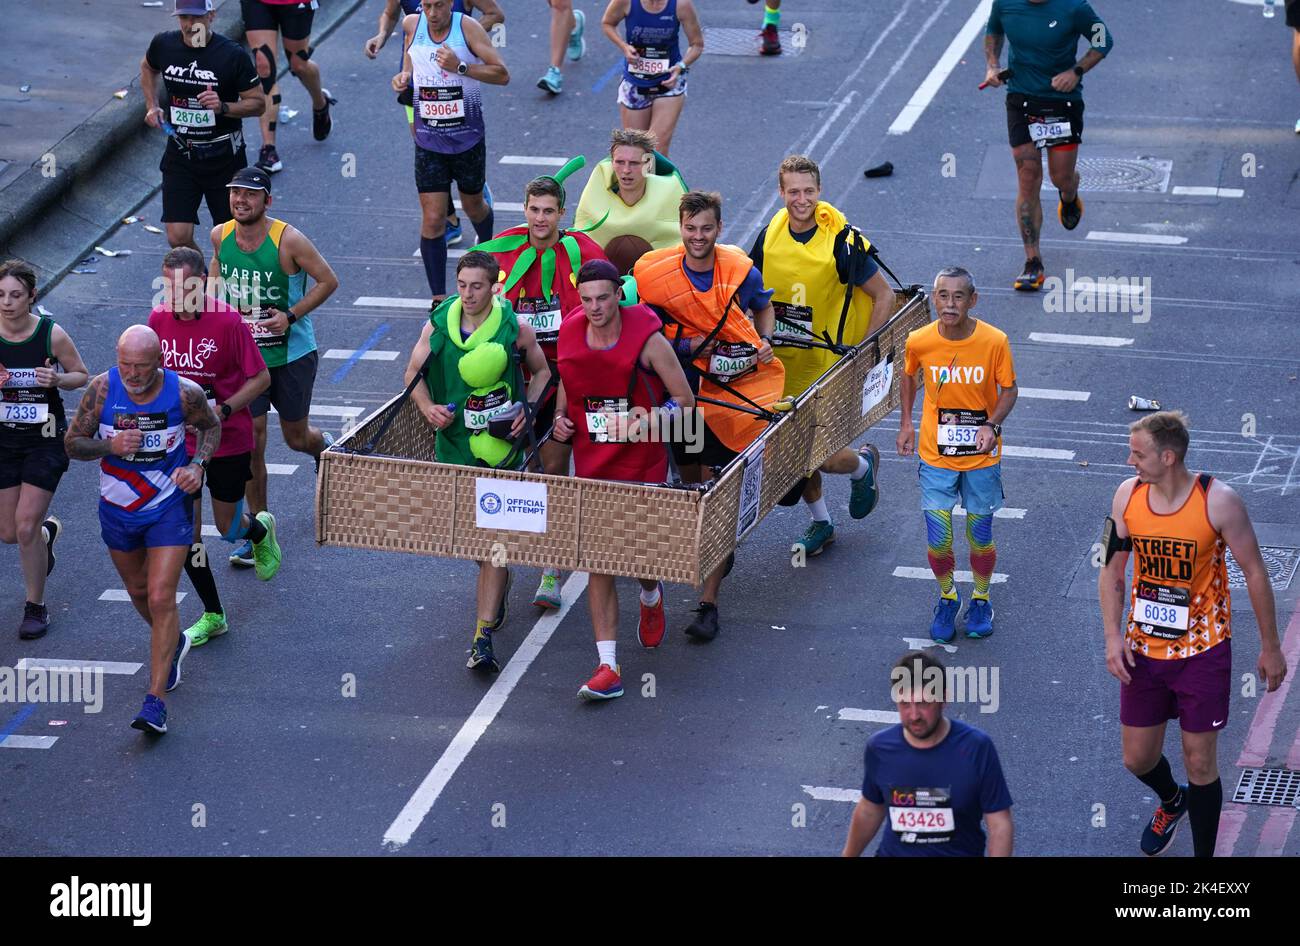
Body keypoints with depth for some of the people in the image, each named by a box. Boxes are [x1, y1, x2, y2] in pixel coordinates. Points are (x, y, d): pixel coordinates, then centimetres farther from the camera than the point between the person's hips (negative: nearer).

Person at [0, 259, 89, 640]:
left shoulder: (51, 334, -13)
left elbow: (81, 375, 1)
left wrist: (57, 379, -20)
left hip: (45, 440, -3)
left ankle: (36, 608, 10)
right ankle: (48, 529, 45)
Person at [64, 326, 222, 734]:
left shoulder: (184, 392, -18)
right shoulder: (102, 389, -16)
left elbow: (211, 426, 4)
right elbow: (73, 442, -8)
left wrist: (198, 465, -14)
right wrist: (110, 446, -27)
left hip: (170, 507, -3)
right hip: (118, 510, 3)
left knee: (161, 599, -12)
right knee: (139, 591, 22)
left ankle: (155, 702, -11)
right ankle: (173, 643, 53)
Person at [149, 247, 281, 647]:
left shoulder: (227, 321, -18)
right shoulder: (158, 319, -5)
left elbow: (261, 378, -12)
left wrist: (223, 410, -23)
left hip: (228, 441, -3)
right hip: (180, 444, 3)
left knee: (229, 528, 9)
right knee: (186, 532, -1)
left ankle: (261, 529, 48)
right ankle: (213, 616, 15)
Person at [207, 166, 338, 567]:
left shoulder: (288, 240, -20)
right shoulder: (221, 235, -6)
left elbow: (328, 280, -10)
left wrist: (291, 315, -19)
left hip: (292, 353, -2)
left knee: (296, 437, 13)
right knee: (250, 444, -3)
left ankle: (323, 447, 52)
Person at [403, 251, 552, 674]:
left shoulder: (515, 329, -8)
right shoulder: (438, 327, -3)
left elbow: (542, 372, 8)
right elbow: (414, 373, 10)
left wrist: (527, 410, -7)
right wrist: (428, 408, -8)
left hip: (500, 447, -4)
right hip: (453, 443, 4)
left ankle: (483, 637, -12)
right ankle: (498, 589, 49)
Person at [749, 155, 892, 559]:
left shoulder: (842, 242, -16)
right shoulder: (770, 236, -3)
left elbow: (884, 297, -8)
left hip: (830, 365, -5)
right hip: (781, 363, 5)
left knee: (823, 455, -7)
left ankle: (864, 464, 26)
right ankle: (820, 522, 32)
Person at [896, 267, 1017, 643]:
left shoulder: (994, 341, -17)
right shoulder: (919, 341, -13)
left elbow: (1008, 390, -4)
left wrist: (992, 425, -21)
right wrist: (906, 422, 3)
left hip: (982, 456, -1)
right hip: (935, 456, 1)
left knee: (980, 536, 10)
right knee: (938, 539, 1)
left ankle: (981, 600, 36)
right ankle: (947, 598, 29)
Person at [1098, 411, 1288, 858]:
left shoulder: (1219, 502, -19)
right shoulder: (1127, 495, -7)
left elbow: (1254, 572, -8)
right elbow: (1111, 570, 4)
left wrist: (1270, 647, -3)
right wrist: (1113, 636, -7)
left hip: (1203, 651, -4)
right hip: (1143, 649, 4)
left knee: (1200, 764, 1)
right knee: (1137, 759, 14)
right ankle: (1172, 801, 48)